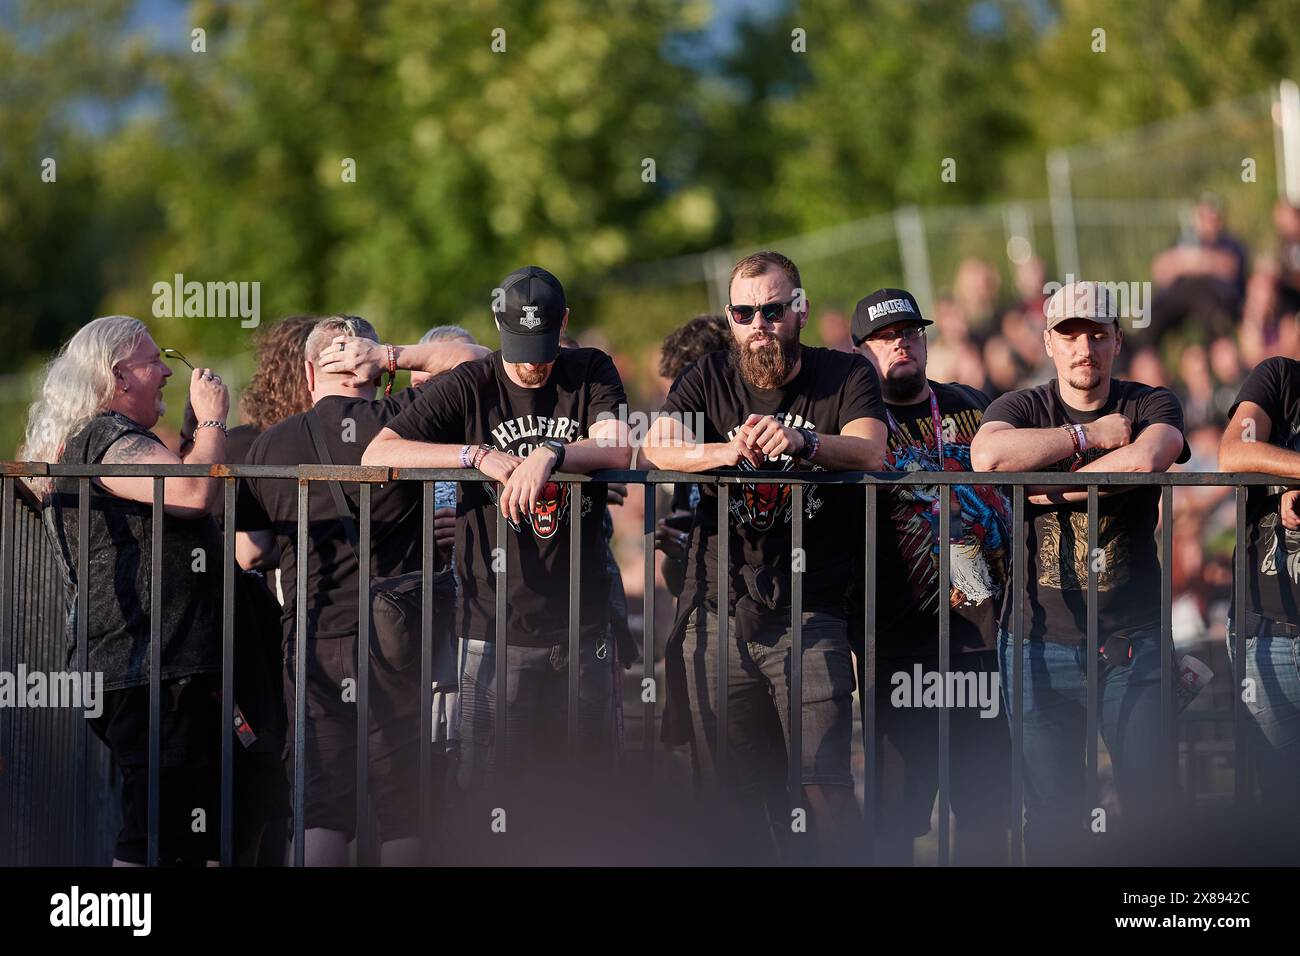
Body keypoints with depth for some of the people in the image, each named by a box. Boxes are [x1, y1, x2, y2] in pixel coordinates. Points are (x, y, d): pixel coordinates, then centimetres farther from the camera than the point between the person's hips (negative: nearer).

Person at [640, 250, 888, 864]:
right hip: (717, 615, 2)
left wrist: (802, 441, -35)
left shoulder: (845, 376, 4)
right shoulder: (710, 379, 10)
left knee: (823, 779, -13)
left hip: (808, 614, -2)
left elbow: (869, 450, -14)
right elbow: (657, 449, -7)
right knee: (731, 790, 4)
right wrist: (728, 452, -28)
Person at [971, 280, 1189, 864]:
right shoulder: (1020, 409, 7)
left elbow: (1147, 458, -19)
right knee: (1051, 813, 1)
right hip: (1040, 638, 0)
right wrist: (1090, 435, -12)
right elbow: (989, 456, -18)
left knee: (1150, 803, -4)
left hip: (1131, 641, 0)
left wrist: (1049, 488, -14)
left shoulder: (1151, 405, 6)